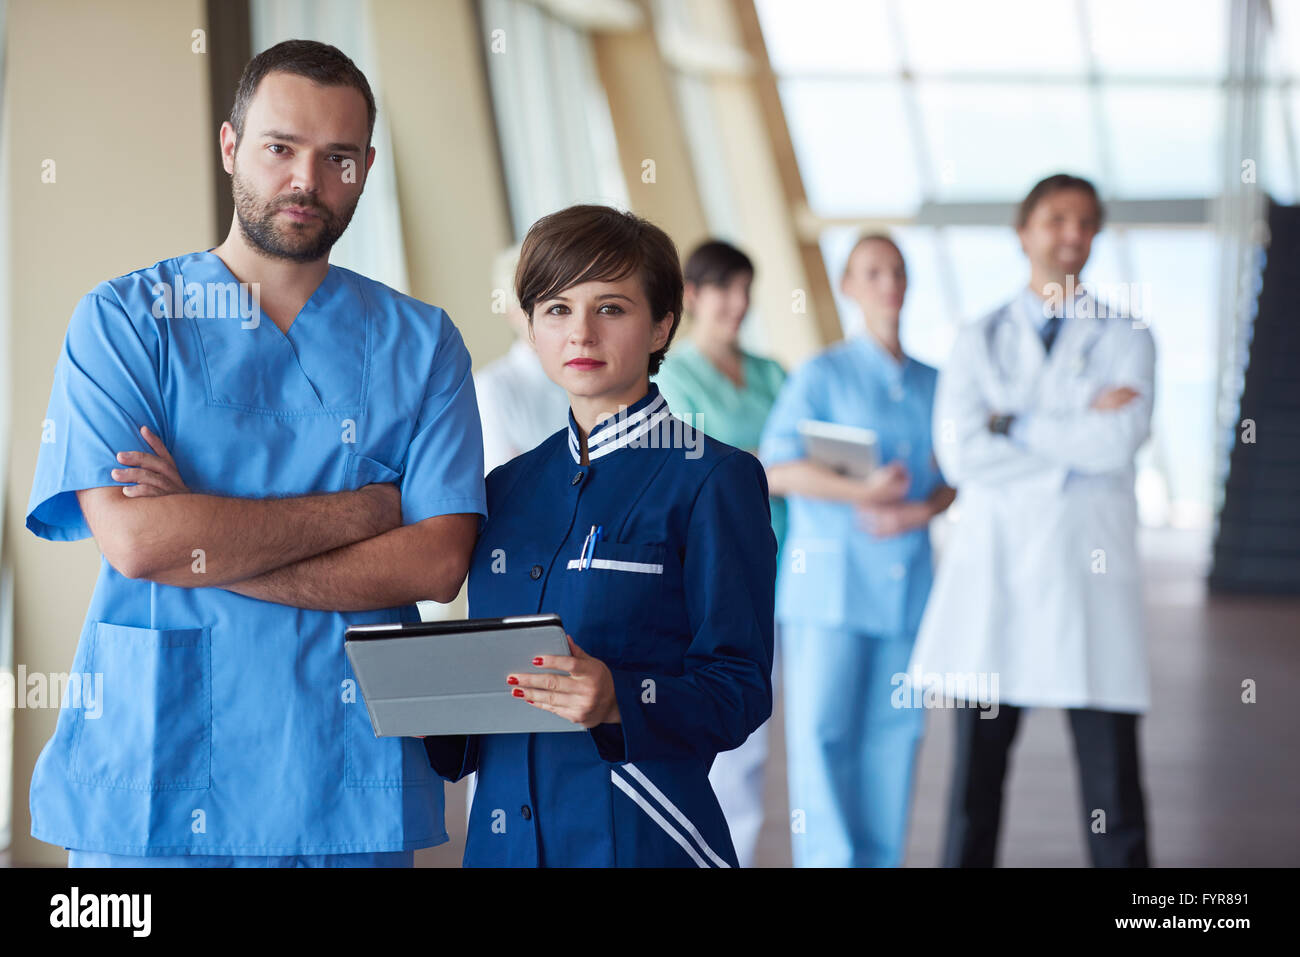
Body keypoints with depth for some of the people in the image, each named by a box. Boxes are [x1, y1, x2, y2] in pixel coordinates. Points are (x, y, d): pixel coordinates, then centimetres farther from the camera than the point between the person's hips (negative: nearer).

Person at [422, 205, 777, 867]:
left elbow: (740, 689, -11)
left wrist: (620, 701, -27)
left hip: (640, 835, -5)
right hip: (503, 833, 5)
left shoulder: (713, 480, -7)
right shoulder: (508, 487, 11)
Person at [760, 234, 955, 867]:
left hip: (906, 583, 4)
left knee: (891, 733, 5)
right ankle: (829, 860, -7)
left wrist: (917, 512, -9)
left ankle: (877, 861, 13)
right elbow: (777, 470, -12)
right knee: (820, 731, -9)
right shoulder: (822, 375, -1)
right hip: (829, 582, -4)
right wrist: (862, 493, -21)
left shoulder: (933, 384, 13)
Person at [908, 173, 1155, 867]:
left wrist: (1017, 425, -3)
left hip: (1090, 571, -1)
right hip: (993, 573, 1)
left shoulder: (1126, 340, 9)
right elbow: (962, 455, -4)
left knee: (1112, 780, -2)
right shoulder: (979, 342, 11)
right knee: (975, 777, 3)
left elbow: (1120, 443, -9)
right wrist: (1078, 441, -7)